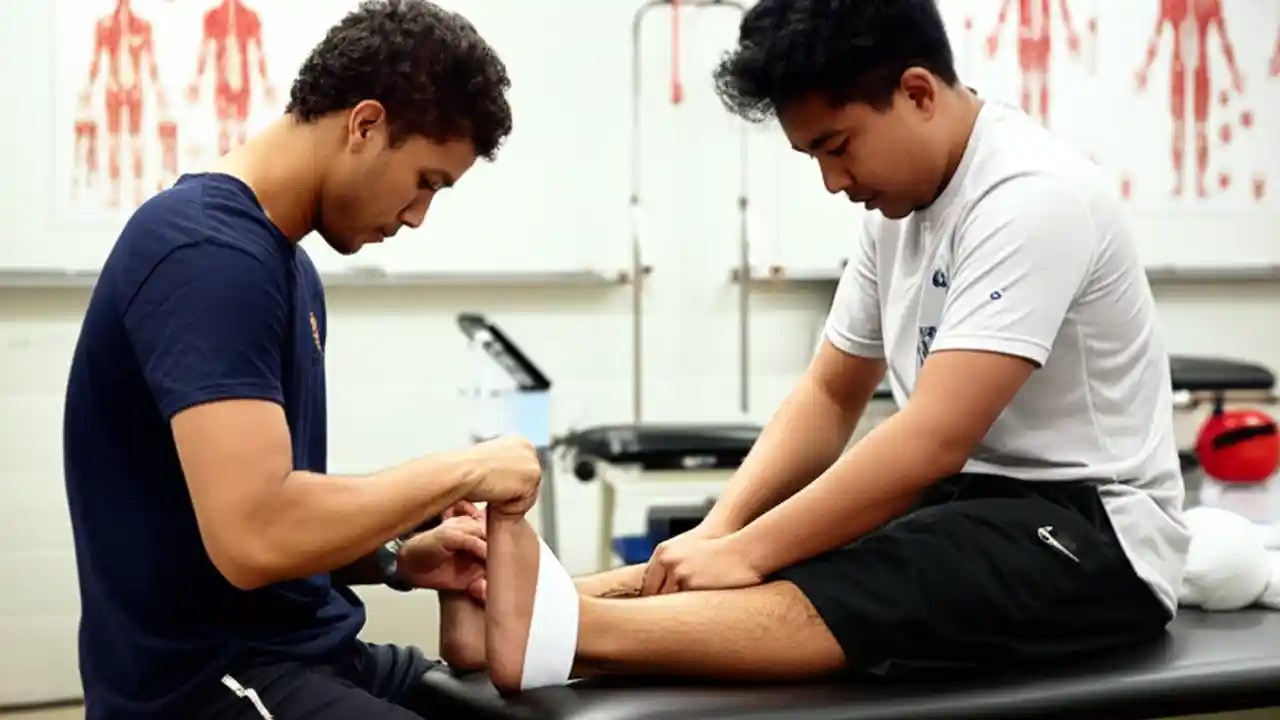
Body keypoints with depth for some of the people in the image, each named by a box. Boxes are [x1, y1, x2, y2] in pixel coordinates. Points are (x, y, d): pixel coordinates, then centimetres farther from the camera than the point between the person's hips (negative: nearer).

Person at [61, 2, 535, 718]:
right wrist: (460, 470, -17)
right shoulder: (209, 251, -18)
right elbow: (252, 534, -29)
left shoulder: (281, 257, 12)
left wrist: (398, 559, 0)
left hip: (300, 654, 10)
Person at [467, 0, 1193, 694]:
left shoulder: (1030, 197, -20)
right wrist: (720, 529, -7)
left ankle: (558, 629, -52)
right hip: (969, 503, 9)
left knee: (854, 593, -35)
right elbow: (829, 396, 9)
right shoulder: (900, 204, 8)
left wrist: (746, 552, -28)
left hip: (1094, 533, -8)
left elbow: (934, 441, -29)